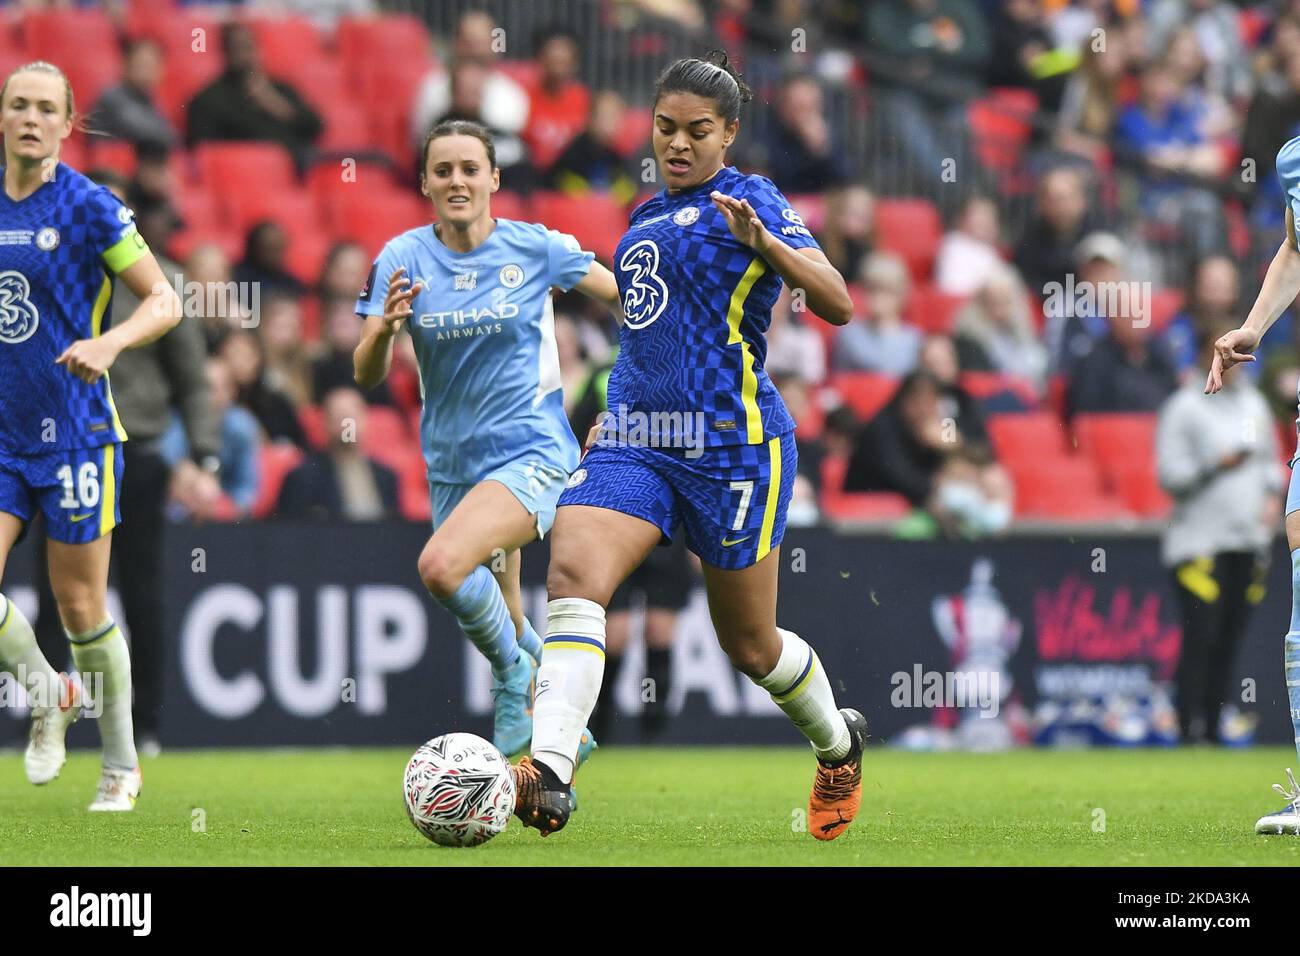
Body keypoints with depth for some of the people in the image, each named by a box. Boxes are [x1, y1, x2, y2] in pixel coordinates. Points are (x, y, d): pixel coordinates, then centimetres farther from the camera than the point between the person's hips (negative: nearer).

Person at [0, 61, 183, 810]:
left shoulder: (88, 206, -8)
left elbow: (165, 301, -8)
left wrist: (108, 344, -24)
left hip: (76, 435, -5)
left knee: (80, 606, -1)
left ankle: (122, 763, 18)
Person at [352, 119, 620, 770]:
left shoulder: (536, 248, -7)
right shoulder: (403, 259, -3)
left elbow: (630, 299, 6)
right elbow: (367, 377, -8)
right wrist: (381, 330, -28)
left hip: (532, 453, -4)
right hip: (453, 466, 4)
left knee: (441, 565, -30)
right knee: (503, 627, 14)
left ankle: (514, 669, -4)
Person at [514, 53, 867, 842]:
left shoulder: (749, 201, -4)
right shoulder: (650, 216, 17)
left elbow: (838, 305, -16)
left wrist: (765, 244, -31)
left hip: (733, 442, -6)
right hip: (636, 442, 6)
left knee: (749, 644, 6)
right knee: (572, 575, -21)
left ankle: (839, 747, 37)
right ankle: (549, 776, -33)